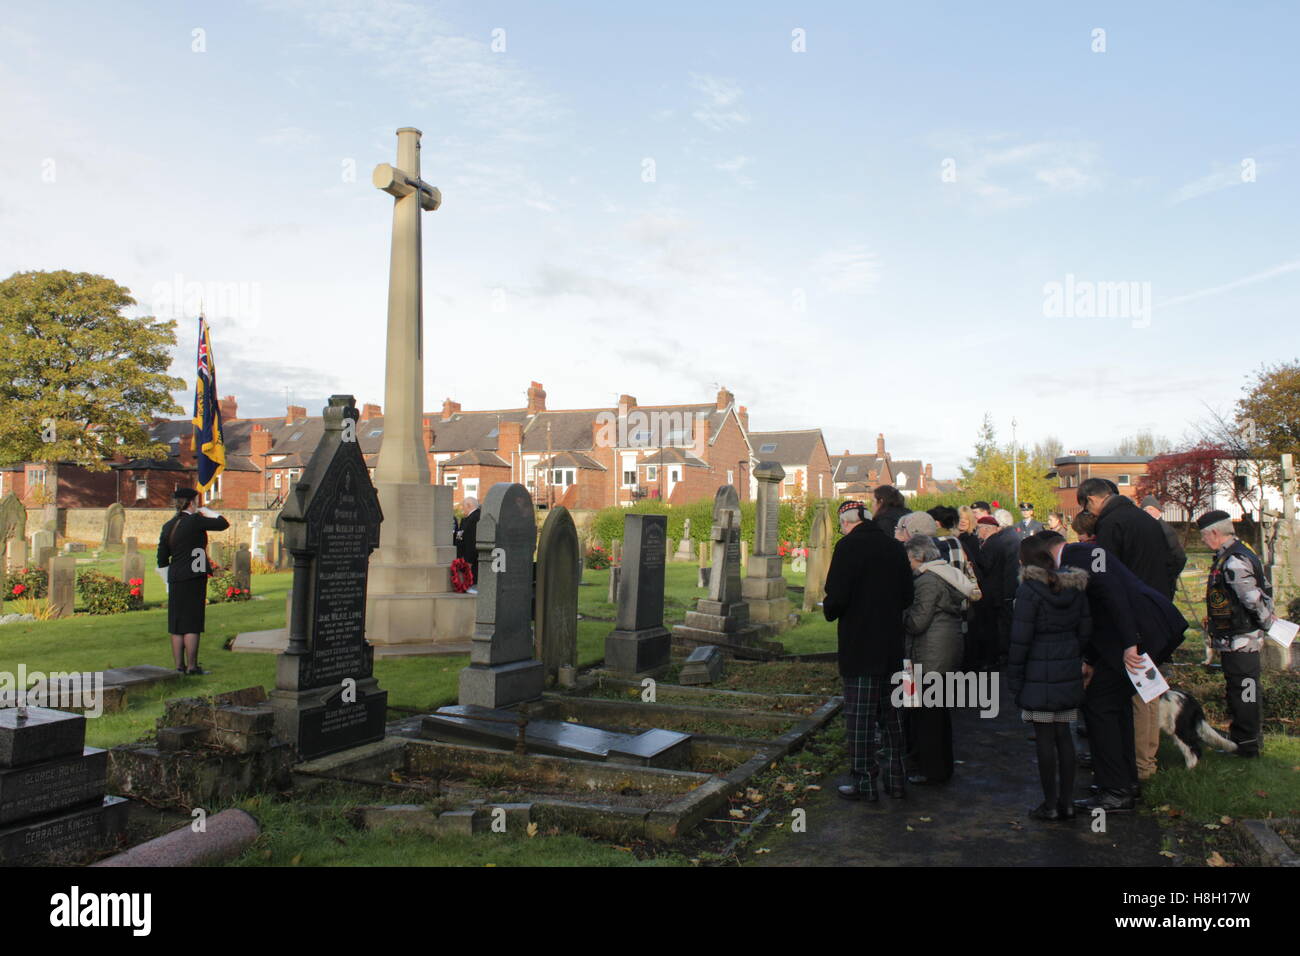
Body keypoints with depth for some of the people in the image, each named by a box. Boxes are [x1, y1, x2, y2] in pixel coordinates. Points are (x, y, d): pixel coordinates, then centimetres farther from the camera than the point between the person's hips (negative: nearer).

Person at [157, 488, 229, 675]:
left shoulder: (168, 527, 10)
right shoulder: (195, 521, -10)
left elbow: (162, 560, 11)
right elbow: (223, 524, -3)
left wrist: (169, 584, 17)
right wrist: (207, 512, 12)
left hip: (175, 580, 6)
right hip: (194, 578, -6)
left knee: (177, 625, 10)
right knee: (192, 624, -3)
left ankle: (179, 665, 15)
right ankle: (191, 666, 0)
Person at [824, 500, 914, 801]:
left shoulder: (848, 546, -13)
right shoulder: (895, 547, 6)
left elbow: (837, 598, -19)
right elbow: (907, 597, 9)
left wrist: (829, 611, 2)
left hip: (859, 647, -6)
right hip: (892, 646, 6)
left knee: (859, 716, 2)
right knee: (891, 713, 16)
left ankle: (864, 783, 7)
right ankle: (894, 779, 24)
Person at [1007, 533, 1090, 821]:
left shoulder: (1029, 589, -15)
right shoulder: (1075, 586, 5)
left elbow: (1021, 638, -14)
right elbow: (1085, 629, 9)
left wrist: (1014, 679, -6)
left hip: (1039, 673, -6)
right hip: (1069, 671, 6)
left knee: (1044, 738, 2)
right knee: (1063, 735, 14)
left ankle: (1050, 804, 10)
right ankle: (1067, 802, 20)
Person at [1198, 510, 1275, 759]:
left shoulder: (1234, 562, -22)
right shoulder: (1241, 554, 12)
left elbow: (1254, 599, -23)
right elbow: (1266, 589, 18)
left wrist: (1268, 622, -9)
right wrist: (1269, 616, 16)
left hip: (1240, 642, -10)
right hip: (1240, 640, 10)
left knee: (1242, 691, -1)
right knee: (1237, 691, 18)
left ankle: (1246, 745, 8)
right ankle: (1240, 737, 29)